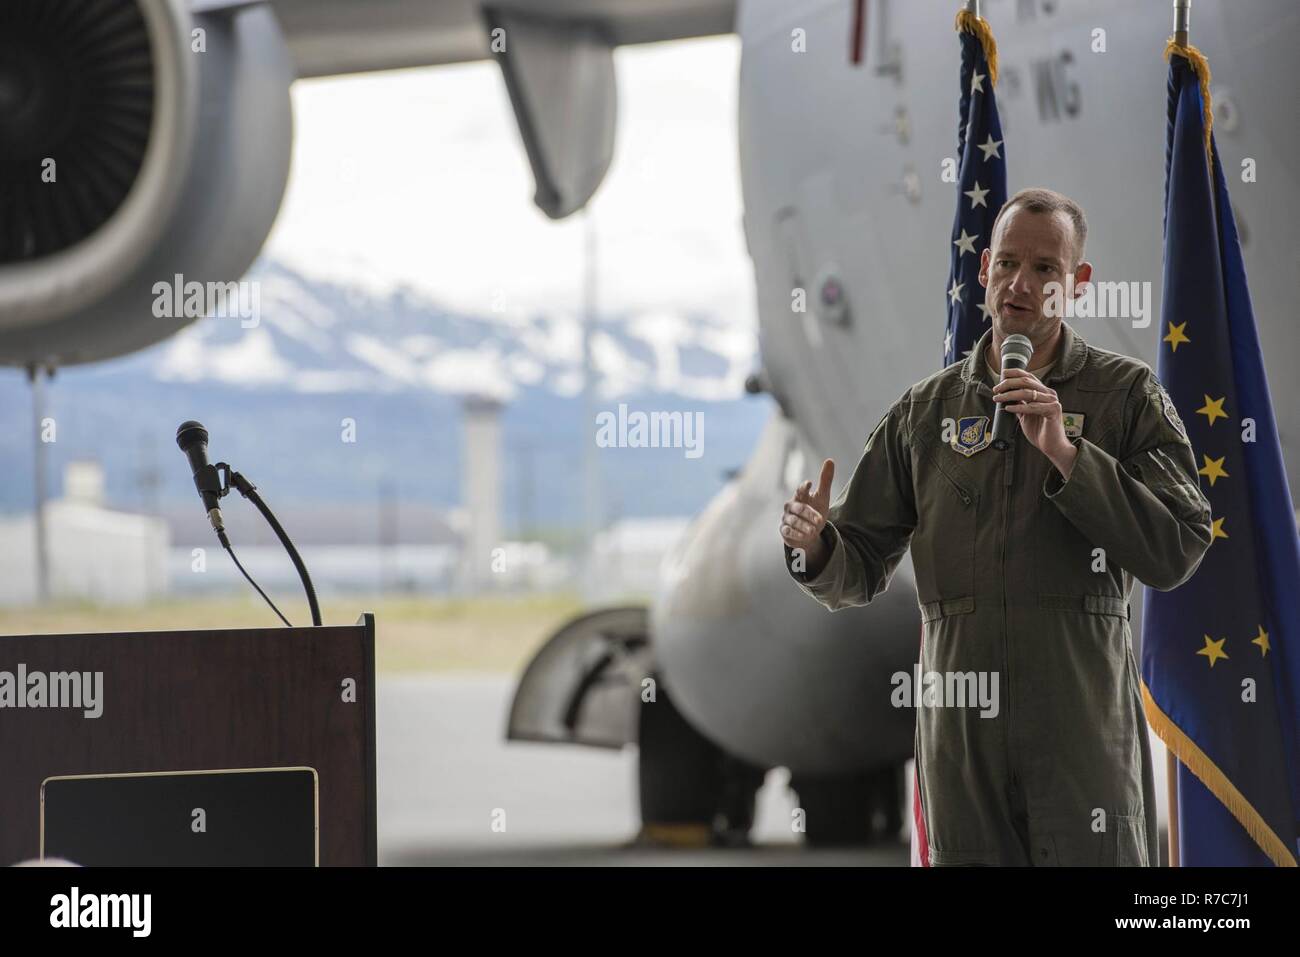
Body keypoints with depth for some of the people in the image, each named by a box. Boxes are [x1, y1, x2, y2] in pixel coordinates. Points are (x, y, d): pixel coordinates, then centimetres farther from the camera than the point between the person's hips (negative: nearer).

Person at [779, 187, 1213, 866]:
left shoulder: (1127, 395, 4)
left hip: (1085, 730, -2)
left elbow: (1177, 553, -6)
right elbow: (858, 573, 12)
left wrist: (1067, 452, -14)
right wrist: (814, 545, -11)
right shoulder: (925, 410, 12)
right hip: (960, 728, 3)